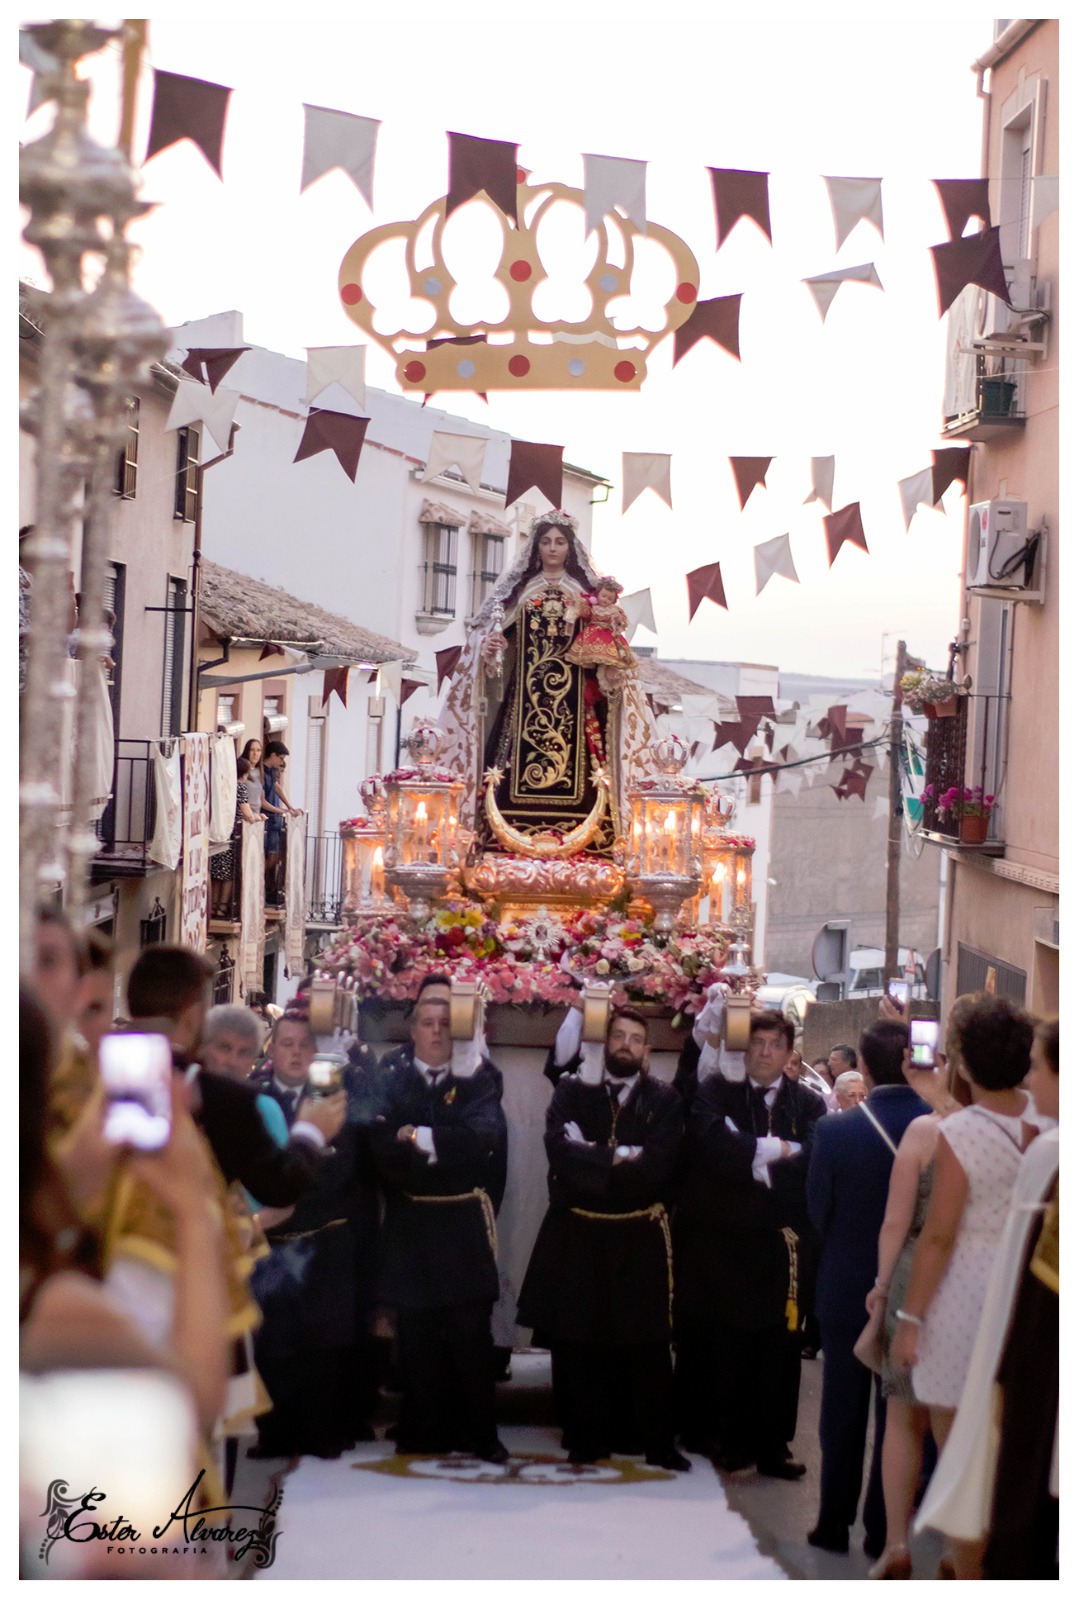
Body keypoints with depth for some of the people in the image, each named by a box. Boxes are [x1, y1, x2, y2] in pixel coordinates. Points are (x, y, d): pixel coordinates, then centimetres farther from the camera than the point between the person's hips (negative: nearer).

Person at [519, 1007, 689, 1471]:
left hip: (639, 1240, -1)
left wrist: (590, 1159, -12)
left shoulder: (663, 1100, 3)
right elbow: (559, 1149, -12)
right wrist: (618, 1159, -16)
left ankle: (657, 1442, 7)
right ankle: (586, 1439, 13)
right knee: (576, 1342, 3)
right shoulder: (571, 1092, 5)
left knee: (645, 1344, 0)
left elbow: (656, 1165, -12)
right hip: (576, 1236, 1)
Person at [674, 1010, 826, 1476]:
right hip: (721, 1240, -1)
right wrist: (771, 1149, -12)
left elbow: (812, 1160, -6)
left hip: (780, 1244, 1)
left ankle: (771, 1446, 7)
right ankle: (729, 1441, 8)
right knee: (726, 1345, -1)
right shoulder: (716, 1091, 6)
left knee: (779, 1348, 0)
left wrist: (753, 1164, -12)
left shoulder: (808, 1104, 9)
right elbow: (708, 1139, -13)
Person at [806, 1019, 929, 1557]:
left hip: (848, 1291, -1)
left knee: (843, 1412, 12)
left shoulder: (835, 1132, -17)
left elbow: (818, 1214, -7)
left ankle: (835, 1524, 19)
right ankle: (883, 1529, 16)